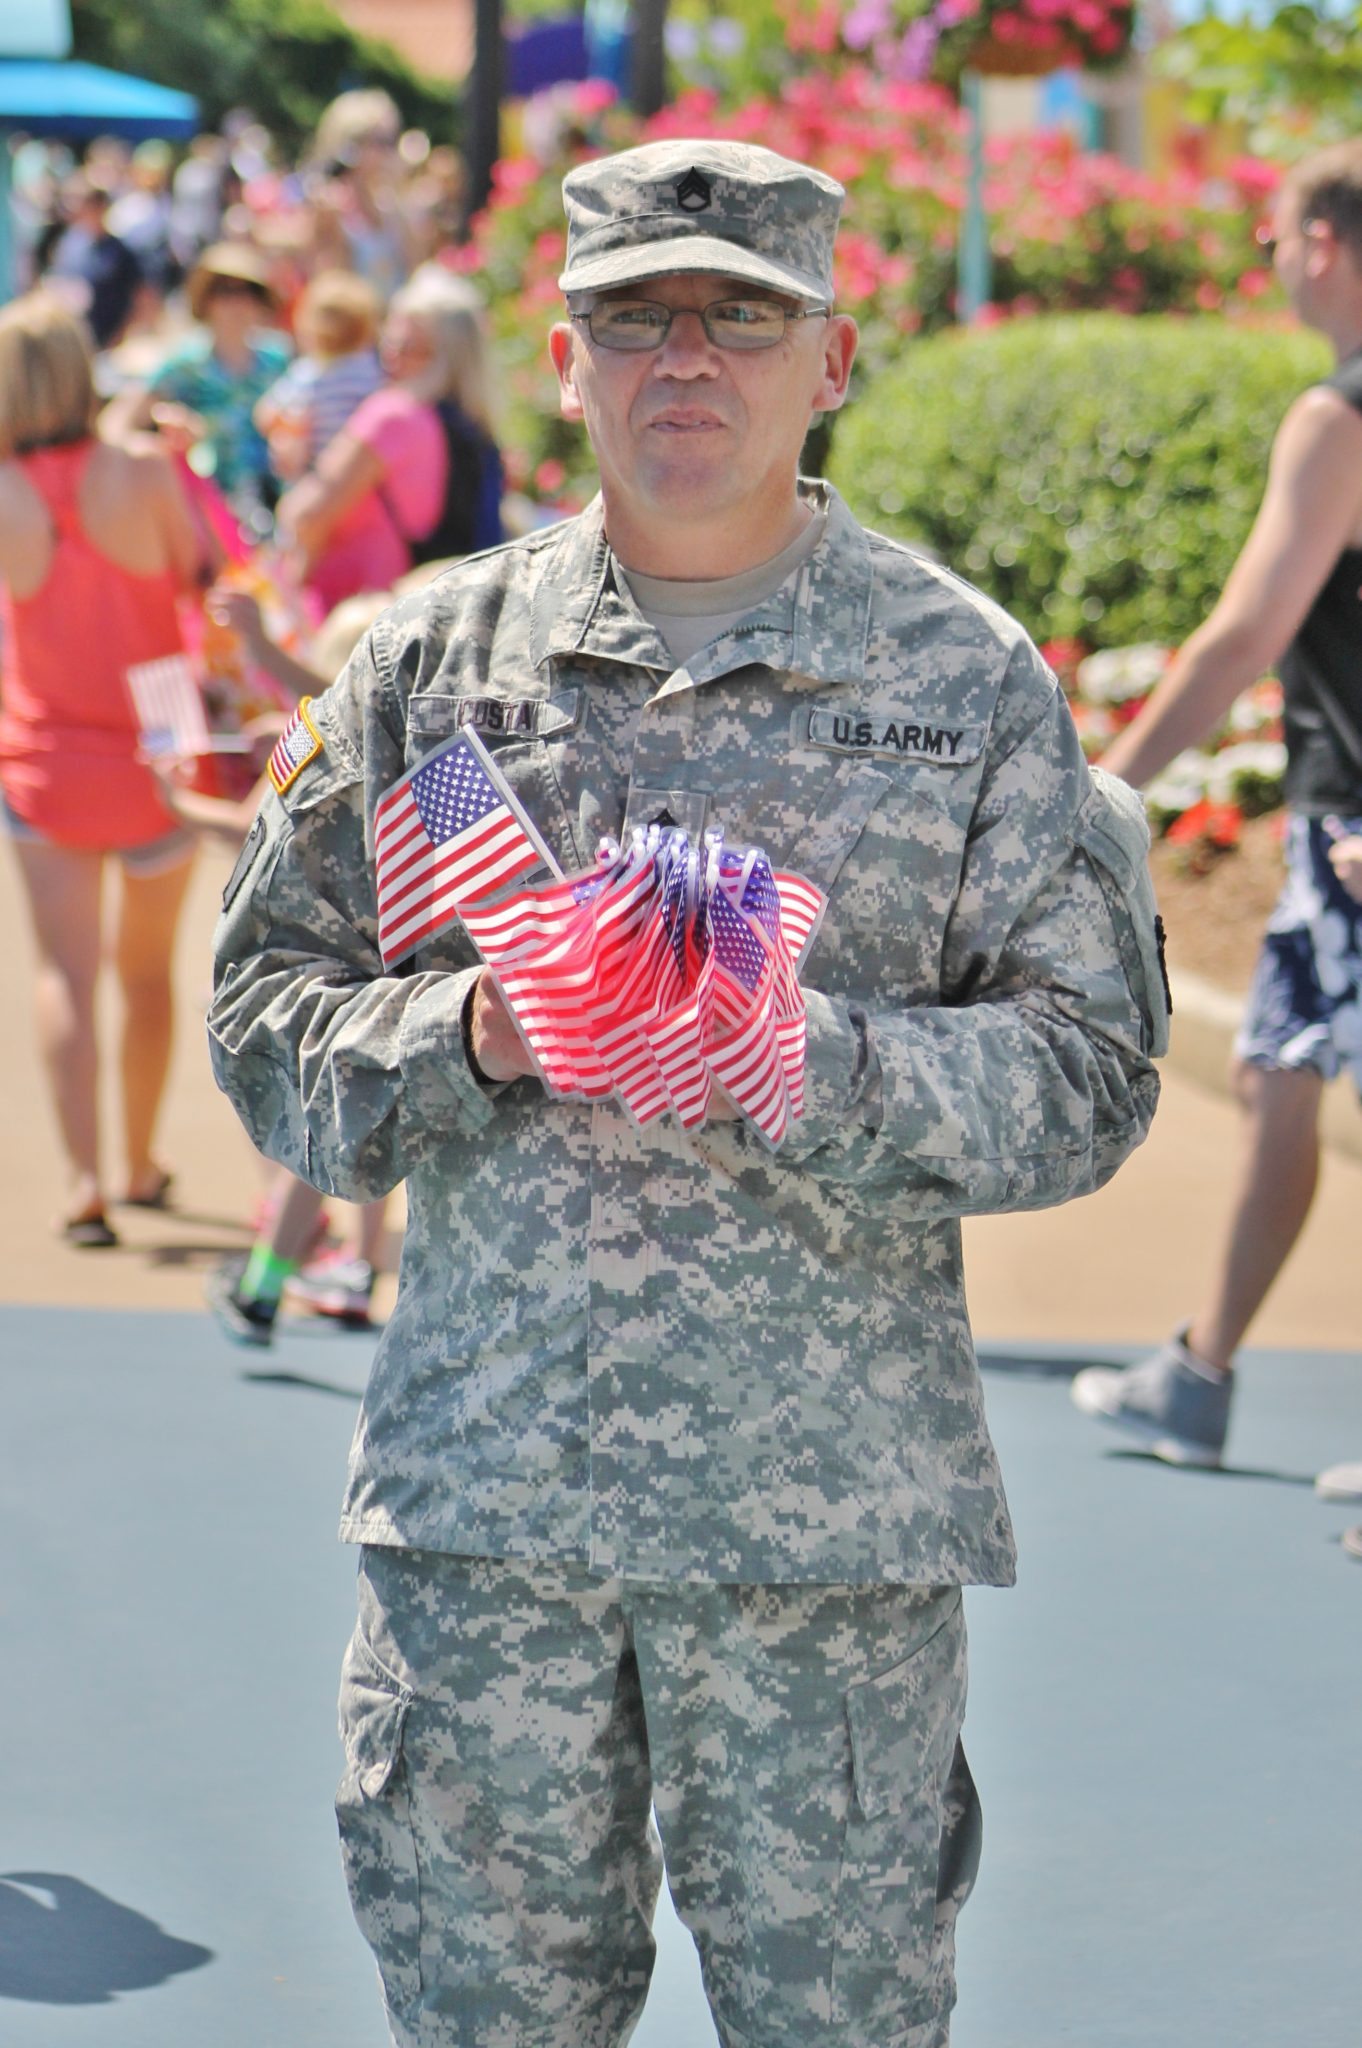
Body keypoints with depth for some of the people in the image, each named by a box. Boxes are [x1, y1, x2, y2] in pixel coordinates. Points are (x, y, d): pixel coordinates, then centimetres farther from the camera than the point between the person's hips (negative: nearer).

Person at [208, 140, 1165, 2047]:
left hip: (826, 1512, -2)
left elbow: (1089, 1069, -2)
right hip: (479, 1479, 2)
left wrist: (807, 1055, -19)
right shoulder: (436, 654, 8)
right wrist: (469, 1034, -12)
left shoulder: (965, 675, 2)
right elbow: (271, 1011, 9)